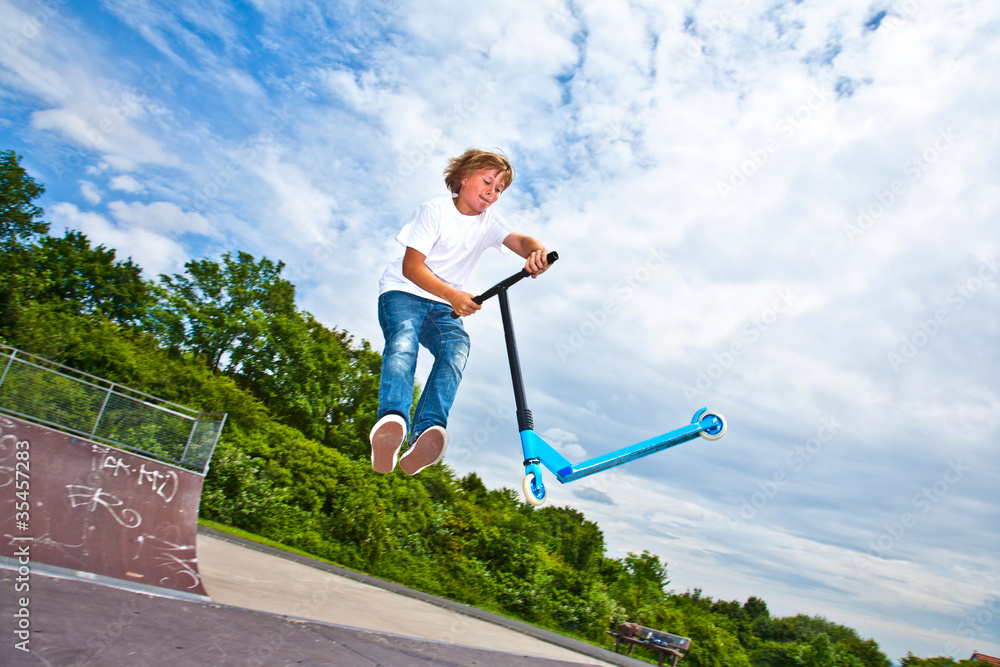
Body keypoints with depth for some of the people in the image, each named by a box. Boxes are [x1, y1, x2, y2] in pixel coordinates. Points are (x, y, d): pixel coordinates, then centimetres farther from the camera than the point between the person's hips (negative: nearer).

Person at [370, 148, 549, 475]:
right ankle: (392, 421, -57)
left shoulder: (488, 221, 7)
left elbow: (521, 241, -12)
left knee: (457, 346, -29)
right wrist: (452, 295, -30)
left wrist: (537, 253, -39)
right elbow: (411, 266, -14)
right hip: (403, 292, -3)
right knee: (404, 340, -36)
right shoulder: (436, 209, -7)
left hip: (443, 306, 4)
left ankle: (428, 431, -49)